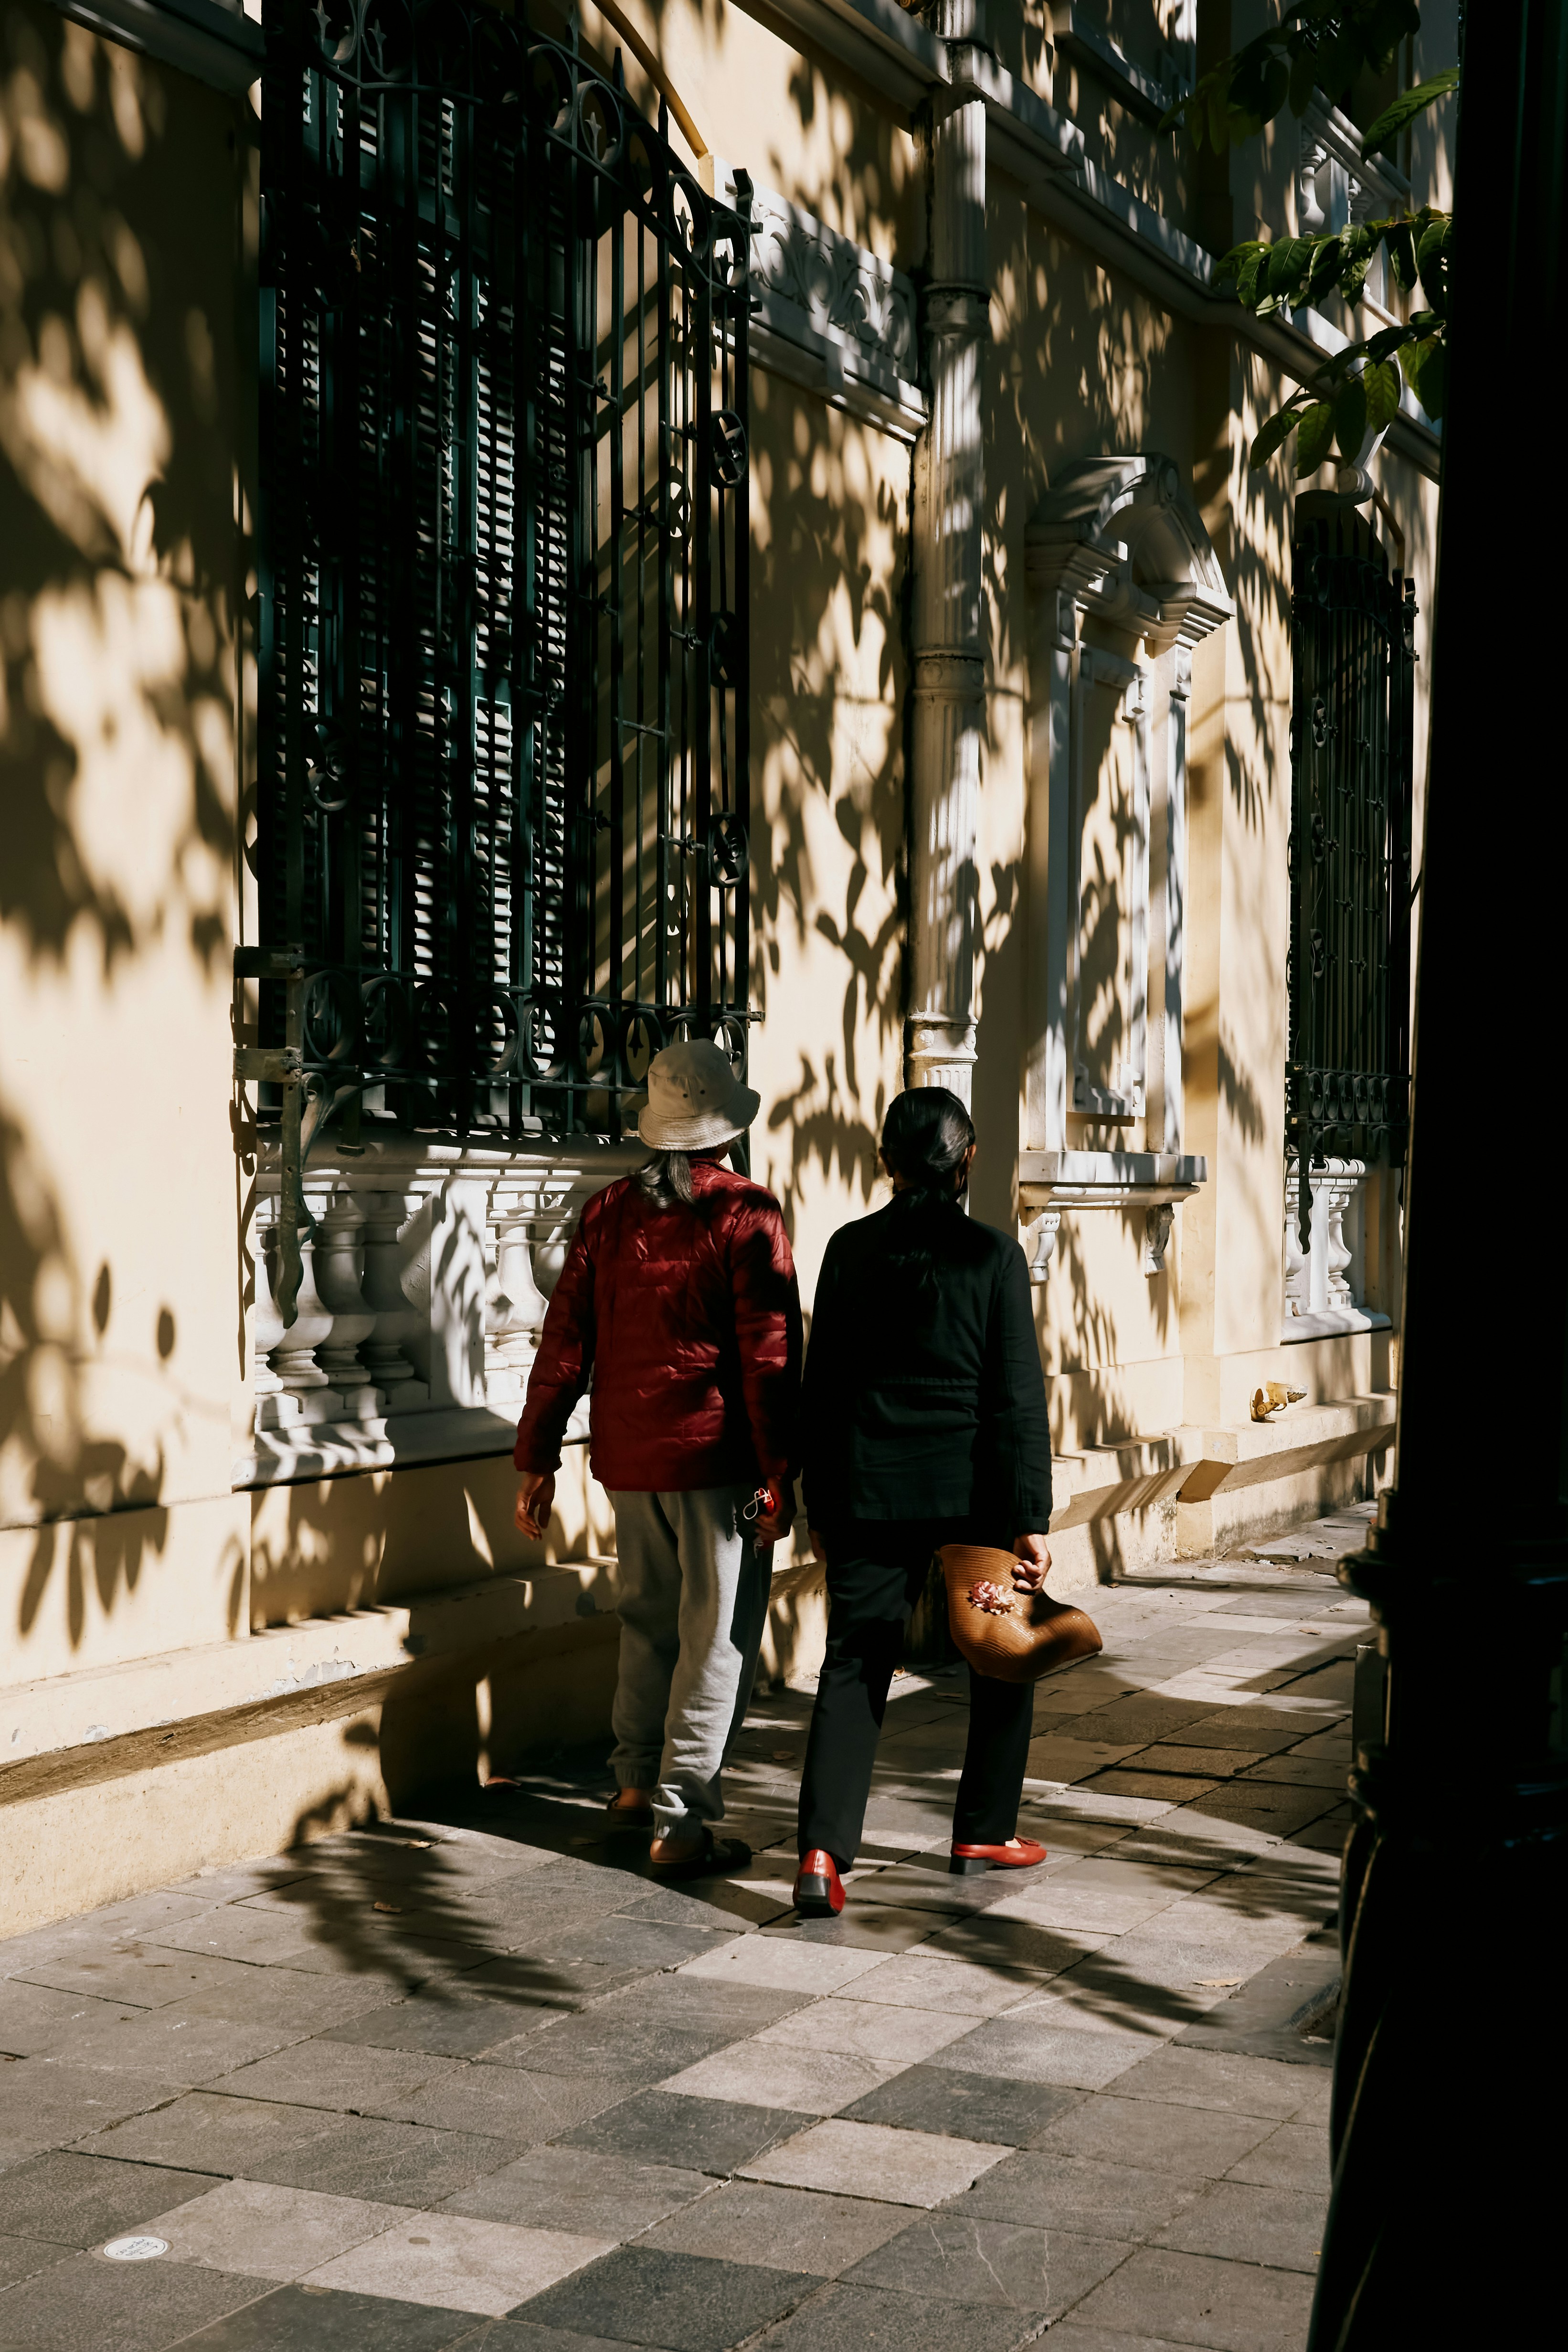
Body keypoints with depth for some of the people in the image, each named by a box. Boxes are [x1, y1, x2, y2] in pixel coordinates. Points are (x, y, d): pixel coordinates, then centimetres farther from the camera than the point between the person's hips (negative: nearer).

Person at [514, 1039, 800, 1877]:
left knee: (647, 1618, 21)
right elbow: (770, 1354, -12)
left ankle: (636, 1782, 31)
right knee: (716, 1637, 2)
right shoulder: (745, 1214, -10)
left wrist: (536, 1458, 11)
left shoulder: (607, 1211, 4)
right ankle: (681, 1822, 2)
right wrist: (779, 1473, -8)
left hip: (627, 1454, 5)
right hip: (717, 1457, -5)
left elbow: (564, 1342, 6)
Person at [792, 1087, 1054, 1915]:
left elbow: (821, 1387, 6)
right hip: (970, 1495, -2)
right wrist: (1030, 1520, -5)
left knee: (853, 1666, 4)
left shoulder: (850, 1249, 2)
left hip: (868, 1496, 2)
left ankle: (823, 1850, -10)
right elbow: (1017, 1398, -8)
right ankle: (984, 1832, 26)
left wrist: (820, 1506, 15)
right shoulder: (991, 1255, -7)